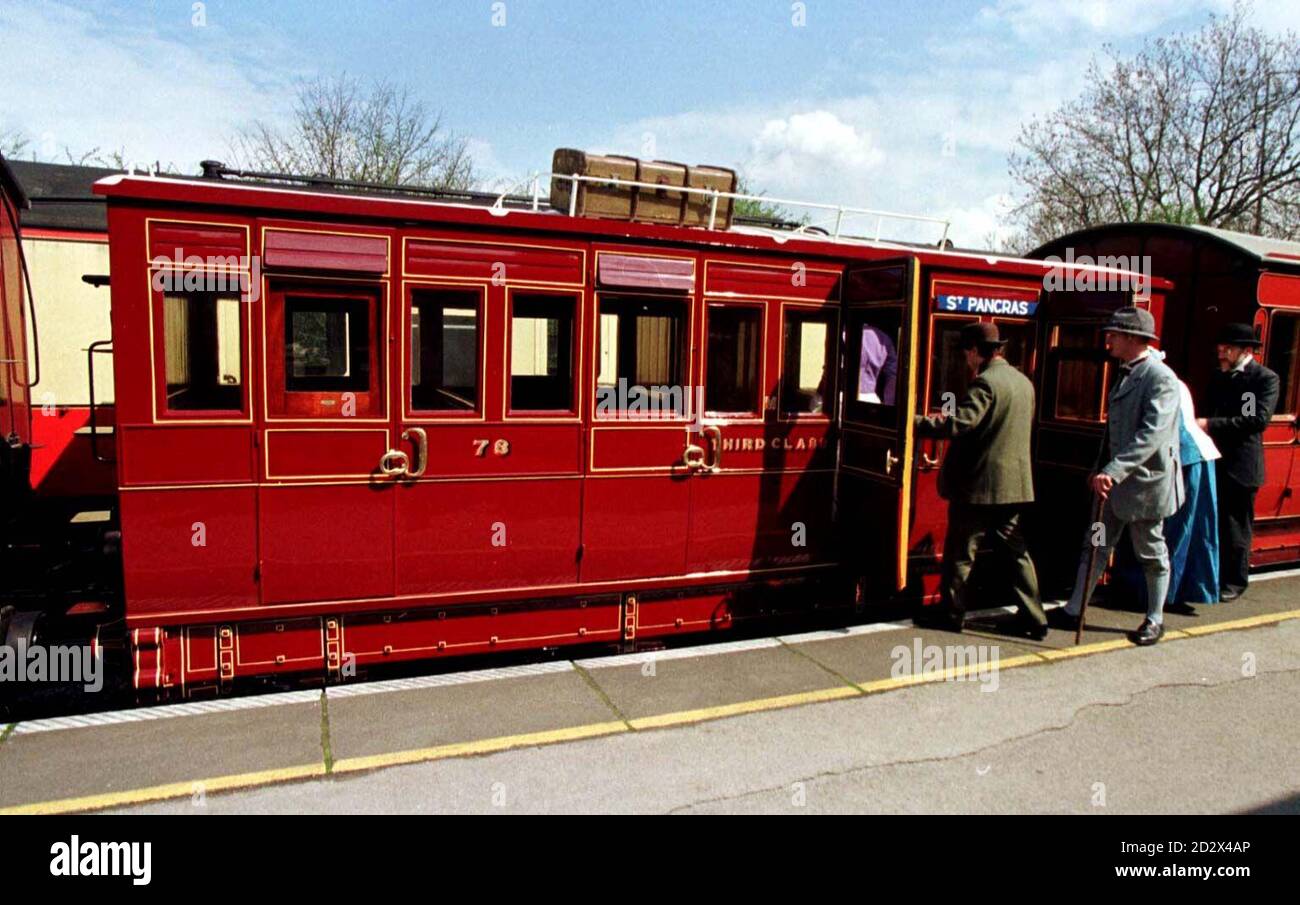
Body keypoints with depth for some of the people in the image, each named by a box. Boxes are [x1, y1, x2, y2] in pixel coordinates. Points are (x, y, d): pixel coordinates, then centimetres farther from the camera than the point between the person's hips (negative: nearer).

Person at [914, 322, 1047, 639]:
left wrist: (915, 423, -23)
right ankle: (1034, 619, 16)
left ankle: (952, 615, 14)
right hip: (1013, 483, 8)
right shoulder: (1023, 382, 12)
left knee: (960, 552, 4)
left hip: (978, 484, -8)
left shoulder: (985, 382, -17)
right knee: (1015, 551, 14)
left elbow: (959, 424, -28)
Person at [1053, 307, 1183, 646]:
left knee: (1151, 554, 8)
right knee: (1095, 545, 10)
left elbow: (1152, 435, -27)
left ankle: (1155, 620, 25)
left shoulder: (1160, 378, -17)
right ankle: (1074, 611, 17)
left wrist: (1112, 471, -33)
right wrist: (1100, 469, 13)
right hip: (1114, 479, 8)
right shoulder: (1126, 374, 11)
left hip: (1145, 481, -8)